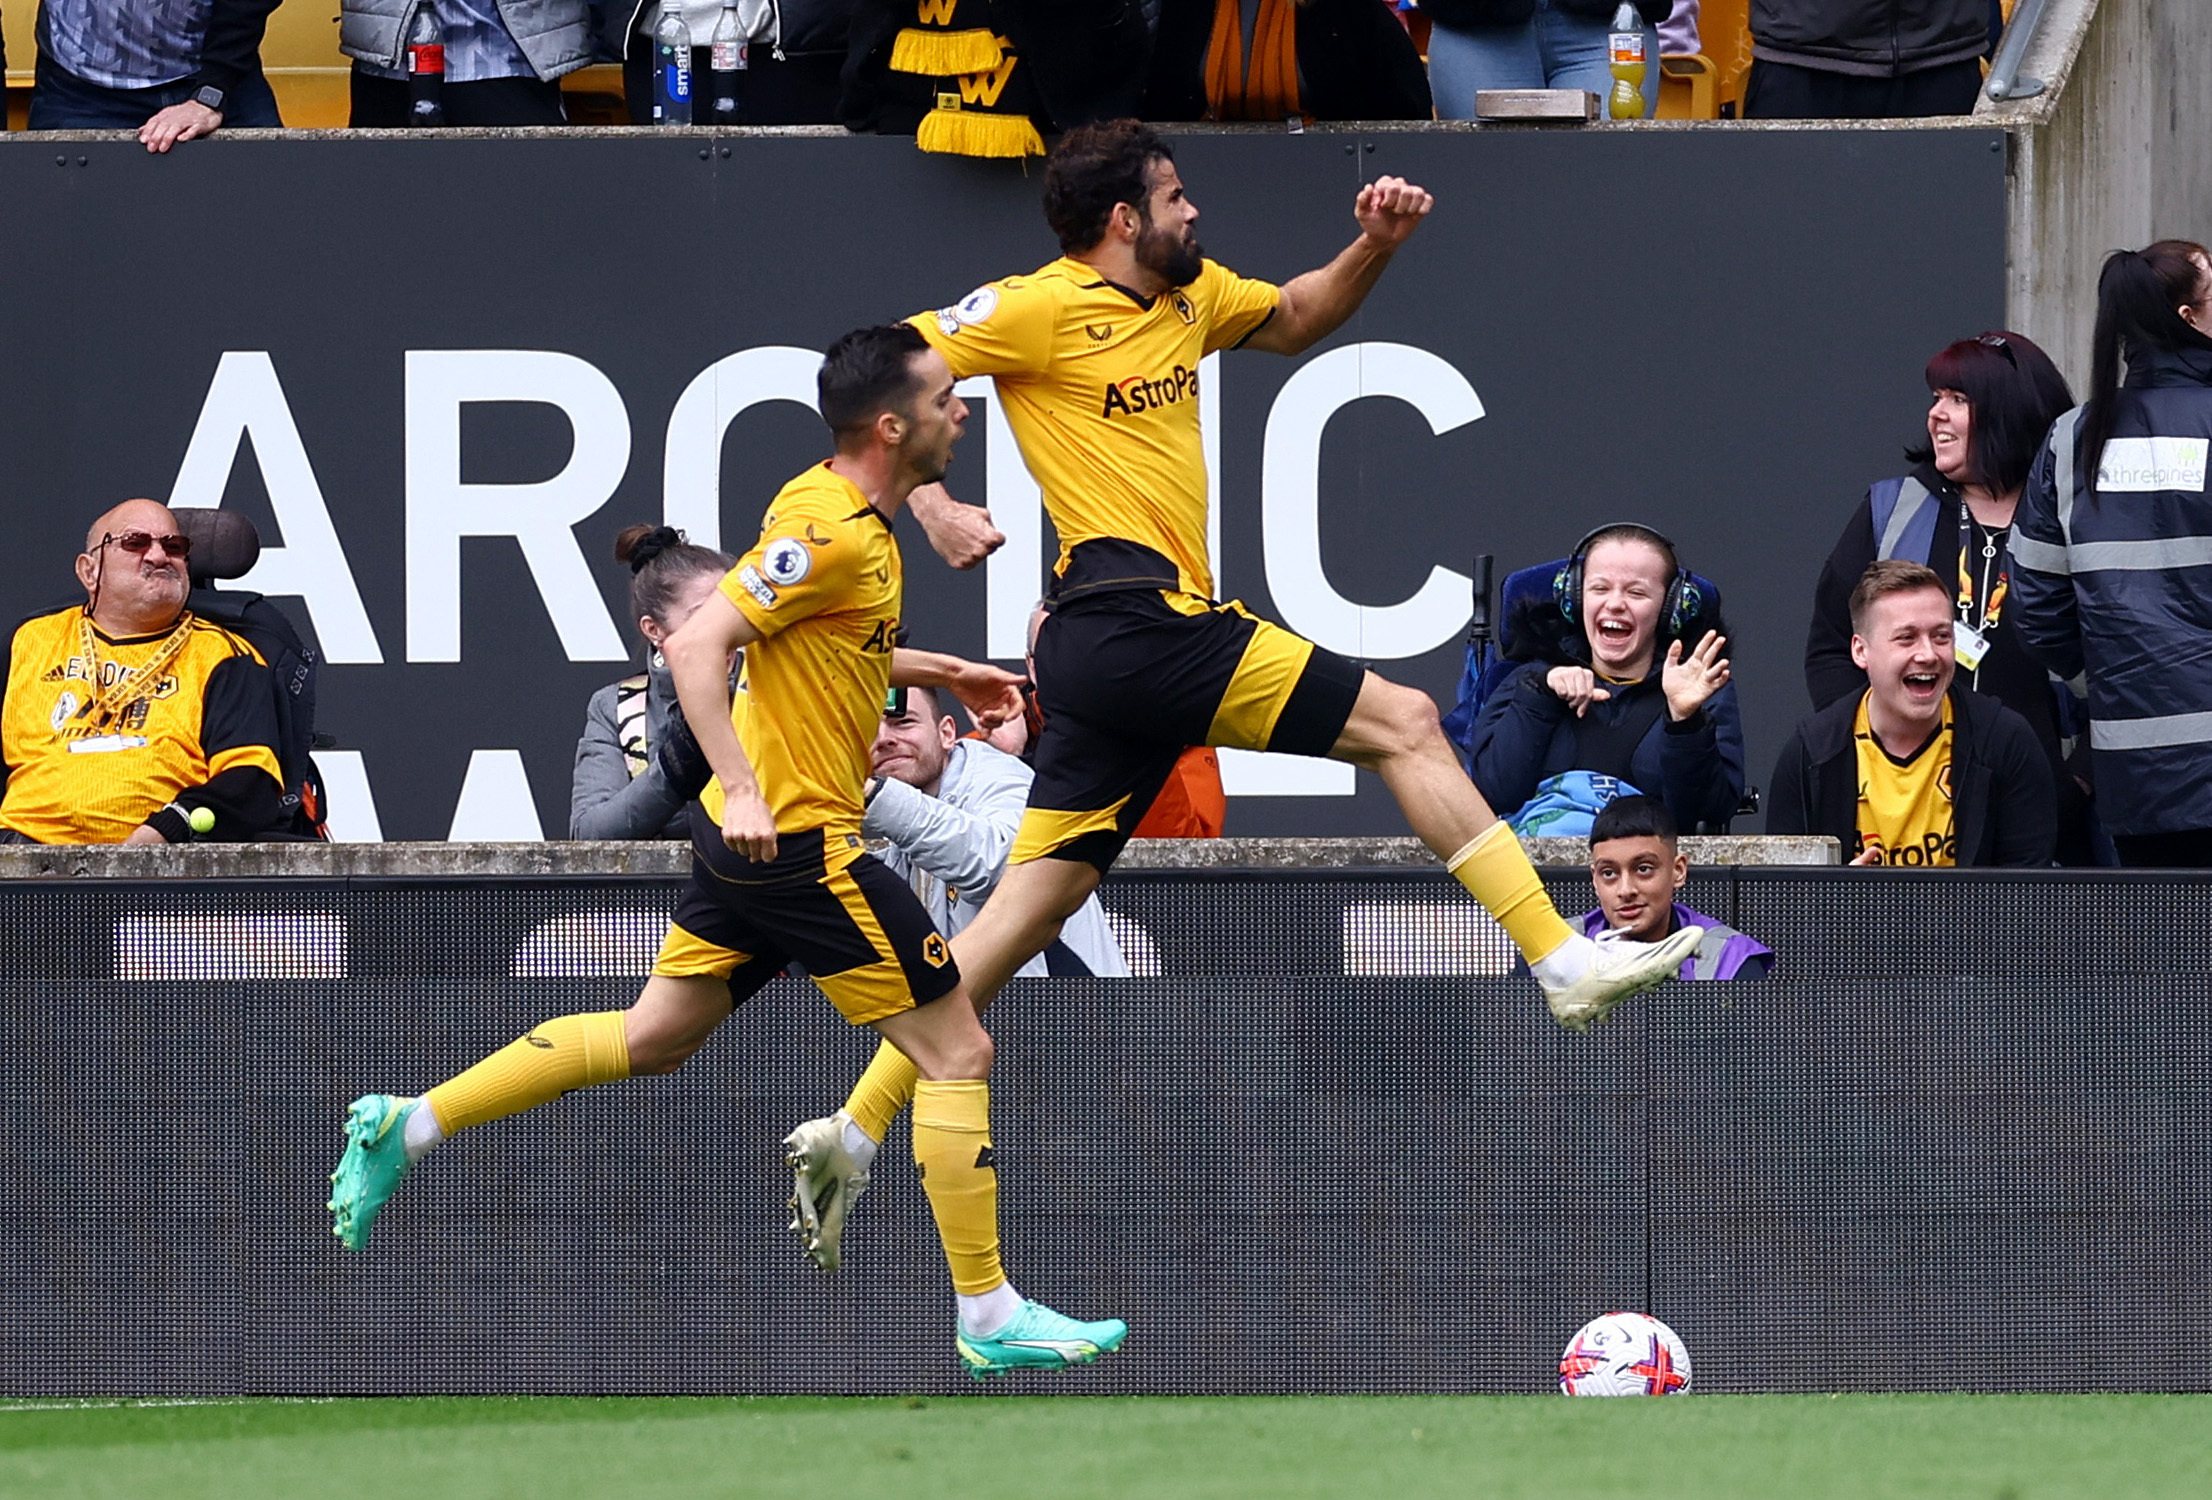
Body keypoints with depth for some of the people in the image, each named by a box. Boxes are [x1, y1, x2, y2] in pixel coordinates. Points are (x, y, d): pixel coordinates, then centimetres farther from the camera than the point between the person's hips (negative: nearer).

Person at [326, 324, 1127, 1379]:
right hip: (802, 842, -10)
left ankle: (407, 1126, 18)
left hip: (750, 839, 10)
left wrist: (936, 672, 25)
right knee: (958, 1052, -3)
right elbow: (695, 645, -26)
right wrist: (741, 789, -32)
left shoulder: (829, 504, 10)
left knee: (654, 1036, 18)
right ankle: (990, 1319, 1)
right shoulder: (831, 532, -20)